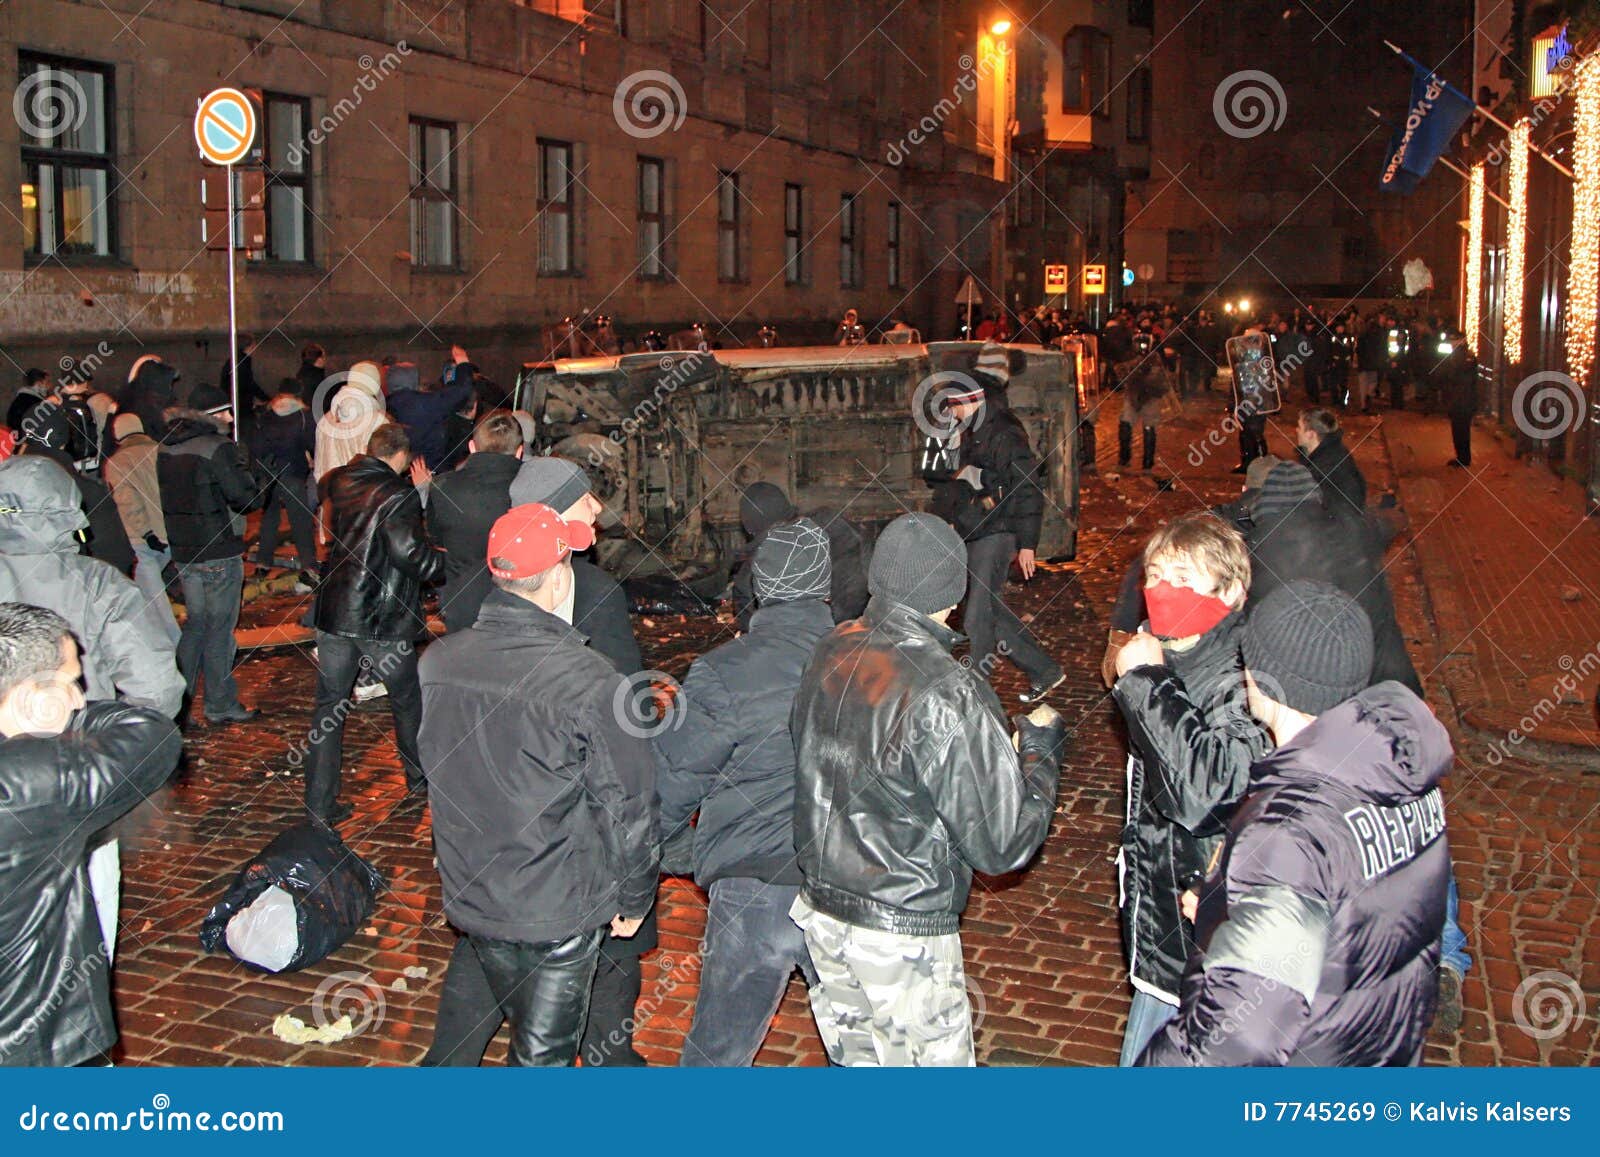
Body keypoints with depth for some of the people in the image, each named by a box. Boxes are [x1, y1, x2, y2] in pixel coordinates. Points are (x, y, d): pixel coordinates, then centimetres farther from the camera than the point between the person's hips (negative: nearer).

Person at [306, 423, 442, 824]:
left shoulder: (339, 483, 4)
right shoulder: (398, 495, -16)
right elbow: (409, 551, -25)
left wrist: (416, 490, 22)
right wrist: (445, 561, -9)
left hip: (333, 611, 5)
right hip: (383, 620, -5)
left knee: (328, 706, 10)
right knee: (408, 700, 17)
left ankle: (319, 803, 9)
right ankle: (420, 779, 34)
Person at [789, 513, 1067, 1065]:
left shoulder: (832, 653, -5)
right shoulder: (948, 696, -25)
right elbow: (1005, 843, -20)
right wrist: (1041, 747, -4)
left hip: (818, 912, 7)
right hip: (903, 936, -6)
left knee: (855, 1058, 23)